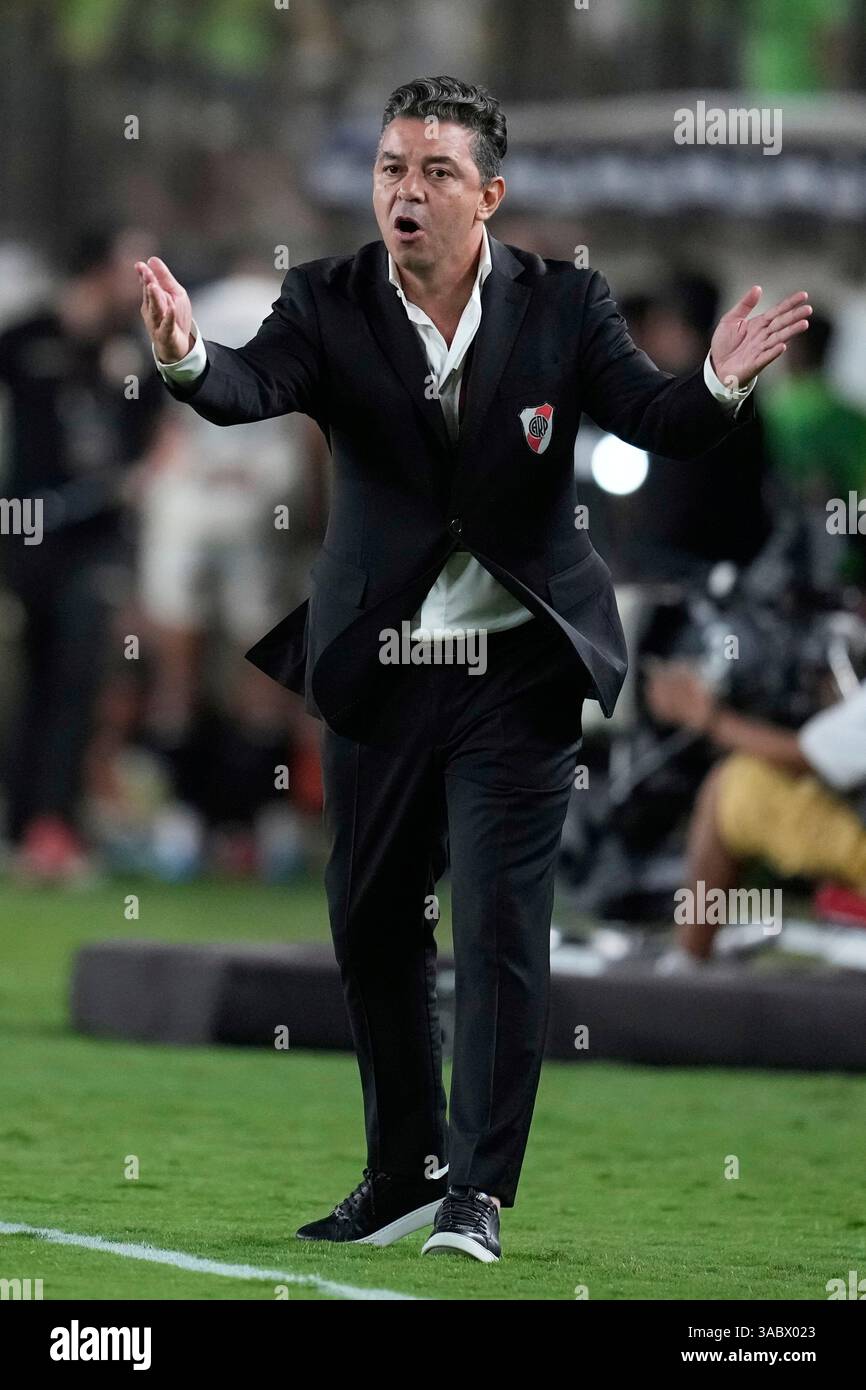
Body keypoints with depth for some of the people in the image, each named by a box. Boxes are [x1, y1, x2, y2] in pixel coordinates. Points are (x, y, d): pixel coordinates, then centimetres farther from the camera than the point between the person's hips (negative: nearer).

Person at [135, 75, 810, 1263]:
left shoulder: (562, 306, -6)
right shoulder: (330, 304, -7)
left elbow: (650, 415, -16)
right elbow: (254, 387, -24)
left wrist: (719, 384, -39)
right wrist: (189, 359, -47)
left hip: (517, 674, -2)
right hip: (377, 674, 2)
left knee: (499, 929, -8)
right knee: (373, 928, 14)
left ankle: (478, 1193, -2)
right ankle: (405, 1172, 30)